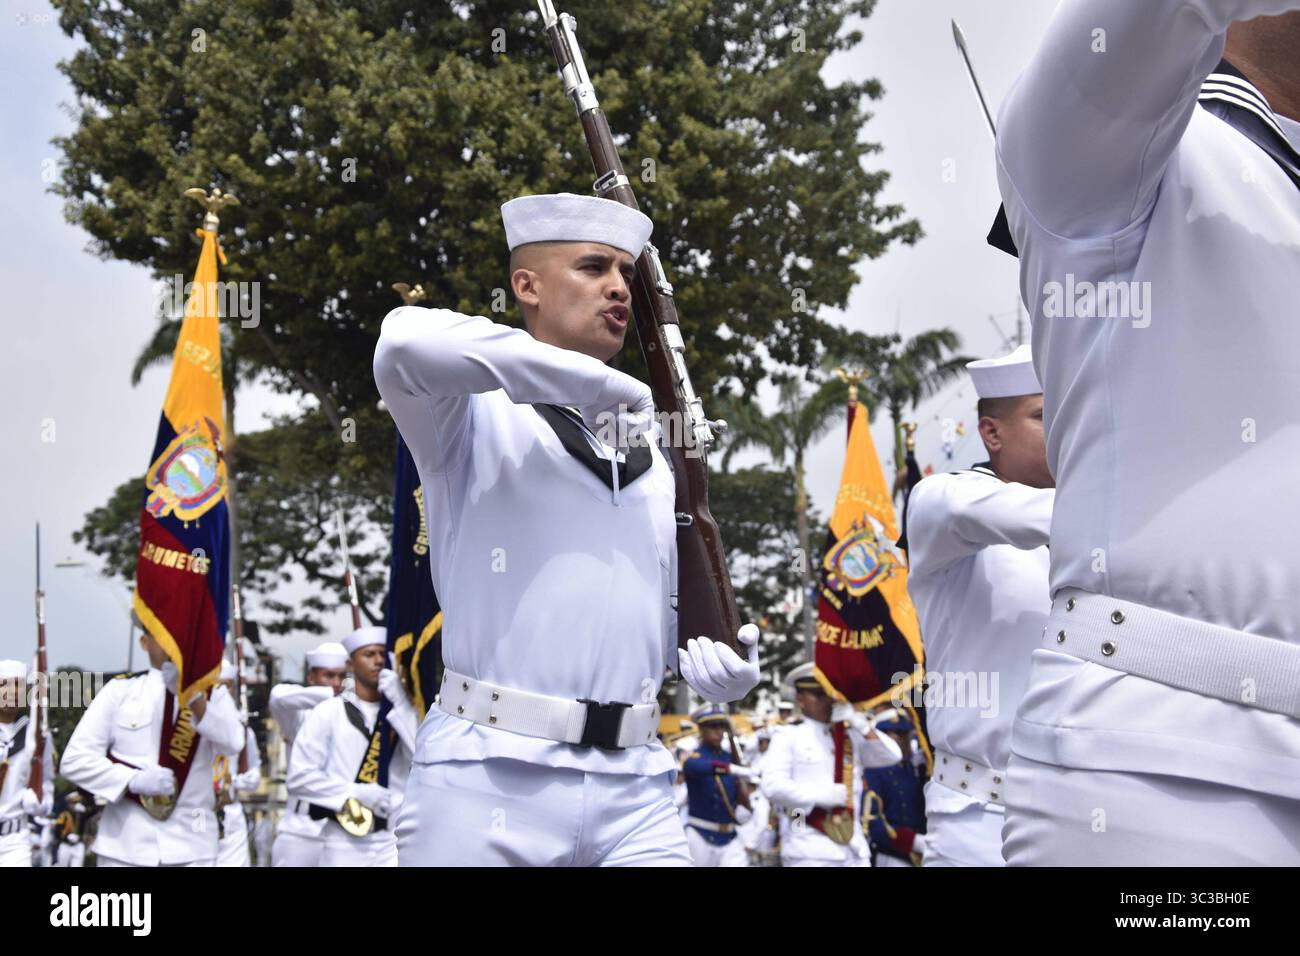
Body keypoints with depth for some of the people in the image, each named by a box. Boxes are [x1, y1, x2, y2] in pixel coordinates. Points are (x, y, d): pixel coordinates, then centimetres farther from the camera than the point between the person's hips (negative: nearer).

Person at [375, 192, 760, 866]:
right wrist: (599, 382, -16)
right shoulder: (478, 413, 2)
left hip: (634, 792, 5)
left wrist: (721, 664, 5)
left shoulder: (652, 446, 21)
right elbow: (406, 342, -21)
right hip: (490, 779, -5)